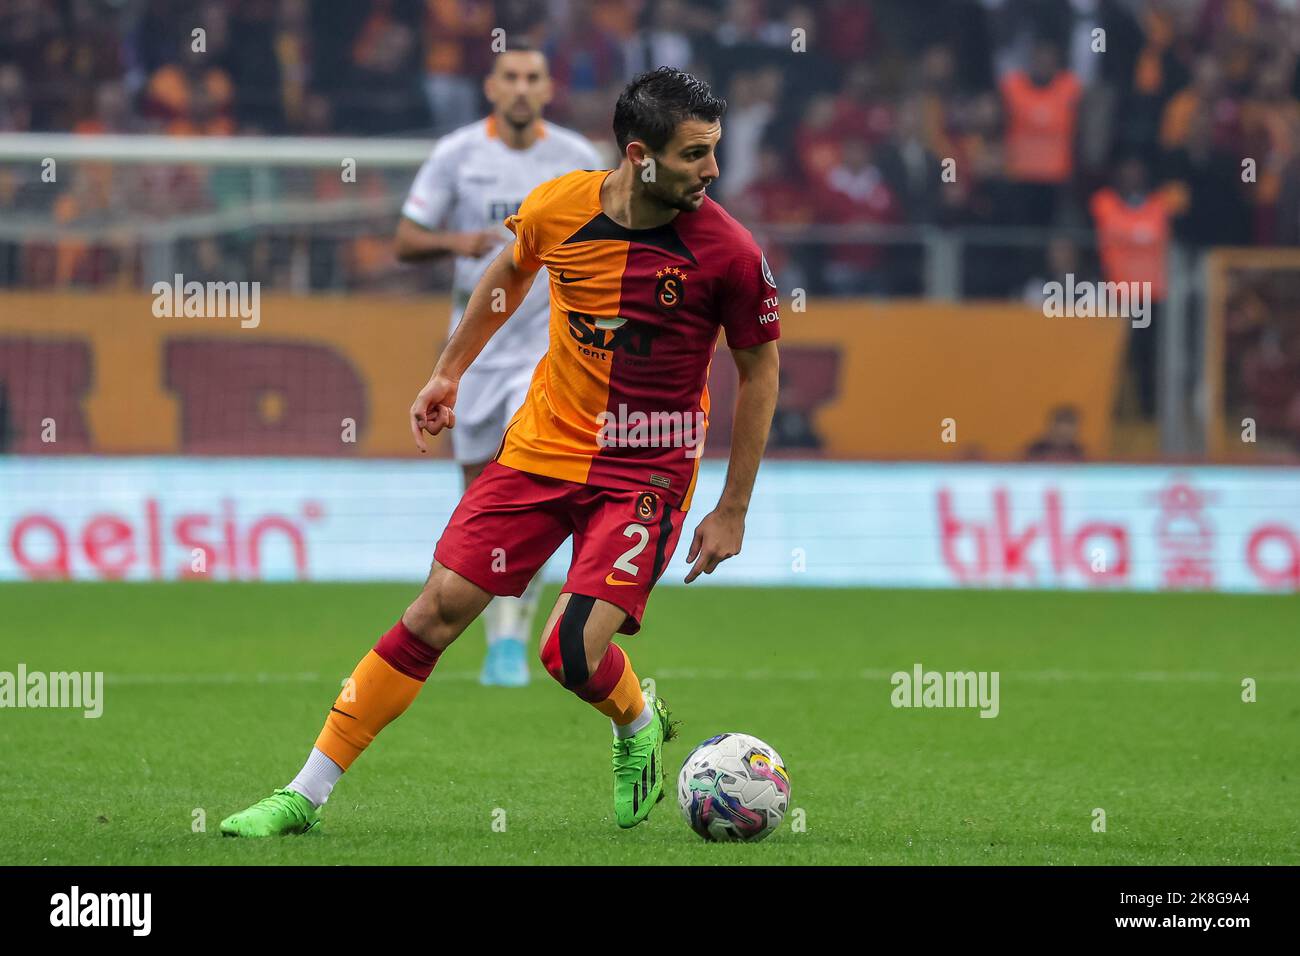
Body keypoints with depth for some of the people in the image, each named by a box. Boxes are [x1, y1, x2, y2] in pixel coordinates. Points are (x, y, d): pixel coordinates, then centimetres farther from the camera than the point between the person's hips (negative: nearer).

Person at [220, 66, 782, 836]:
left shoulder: (728, 251, -17)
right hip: (543, 445, 3)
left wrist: (733, 510, -1)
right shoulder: (559, 208, -10)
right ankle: (306, 795, 7)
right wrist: (450, 371, 20)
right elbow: (512, 271, 15)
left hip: (647, 474, -3)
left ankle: (640, 726, 21)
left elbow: (760, 370, -3)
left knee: (573, 655, -17)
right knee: (439, 610, -1)